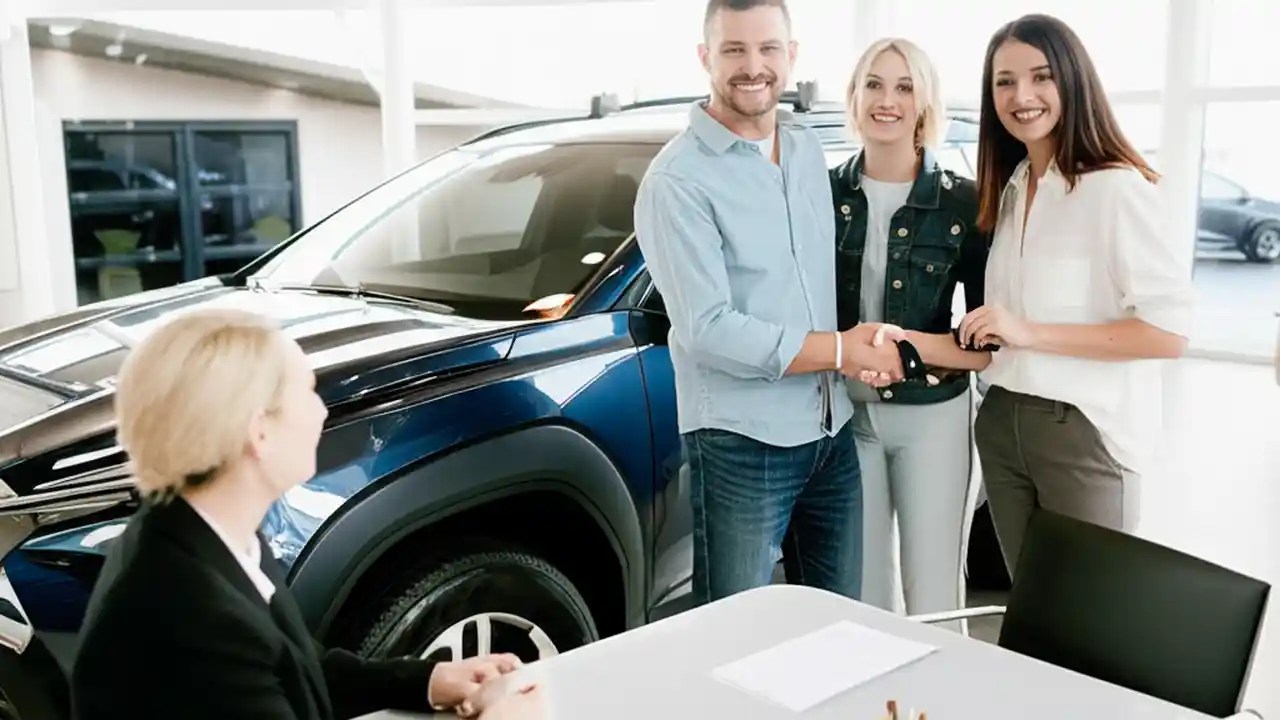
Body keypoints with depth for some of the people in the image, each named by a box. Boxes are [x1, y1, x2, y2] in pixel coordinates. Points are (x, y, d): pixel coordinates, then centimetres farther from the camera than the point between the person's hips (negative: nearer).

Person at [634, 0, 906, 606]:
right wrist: (841, 351, -15)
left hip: (831, 432, 7)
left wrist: (859, 346, -1)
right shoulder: (678, 180, -14)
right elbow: (707, 330, -20)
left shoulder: (809, 151, 9)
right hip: (740, 445, -7)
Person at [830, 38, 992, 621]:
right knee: (860, 591, 11)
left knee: (932, 595, 6)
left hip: (931, 416, -2)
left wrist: (908, 344, -20)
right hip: (844, 413, 2)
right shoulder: (825, 193, 1)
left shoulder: (962, 202, -5)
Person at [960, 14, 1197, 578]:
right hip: (1003, 421, 7)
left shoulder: (1117, 188, -13)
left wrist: (1030, 333, -22)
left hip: (1084, 428, -7)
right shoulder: (1009, 188, 11)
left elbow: (1170, 331, -20)